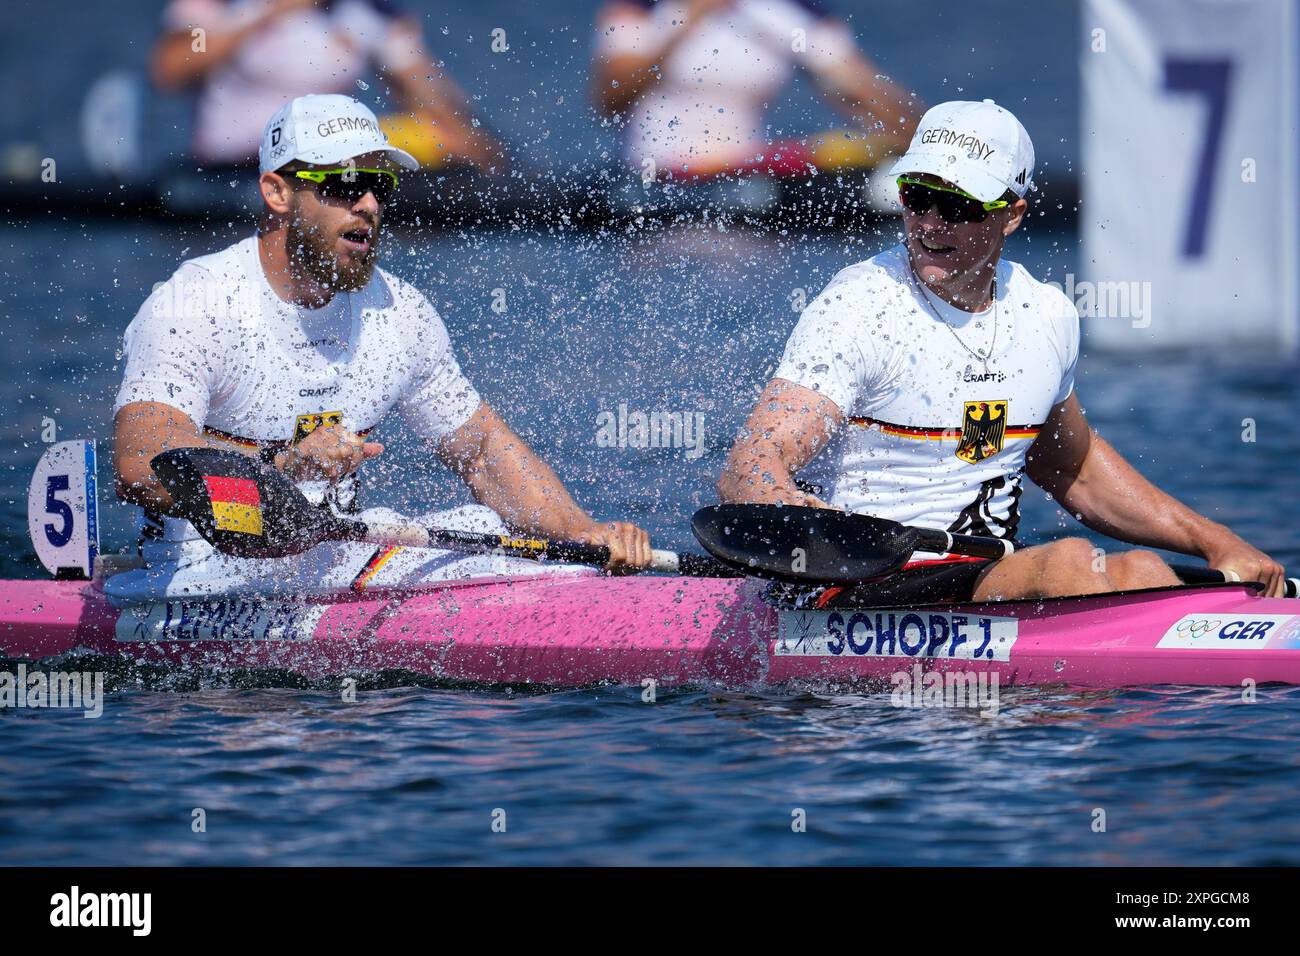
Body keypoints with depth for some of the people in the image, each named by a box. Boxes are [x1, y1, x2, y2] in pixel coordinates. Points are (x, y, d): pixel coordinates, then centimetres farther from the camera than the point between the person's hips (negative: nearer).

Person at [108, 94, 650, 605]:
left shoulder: (397, 312, 7)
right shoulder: (194, 305, -13)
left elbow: (483, 451, 16)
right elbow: (137, 469, -27)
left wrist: (585, 533, -3)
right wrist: (281, 466, -43)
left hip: (335, 553, 7)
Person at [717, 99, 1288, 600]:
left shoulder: (1047, 317, 9)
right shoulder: (859, 307, -11)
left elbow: (1072, 469, 29)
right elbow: (746, 475, -20)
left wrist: (1215, 543, 23)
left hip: (986, 582, 6)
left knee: (1139, 572, -20)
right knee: (1069, 561, -28)